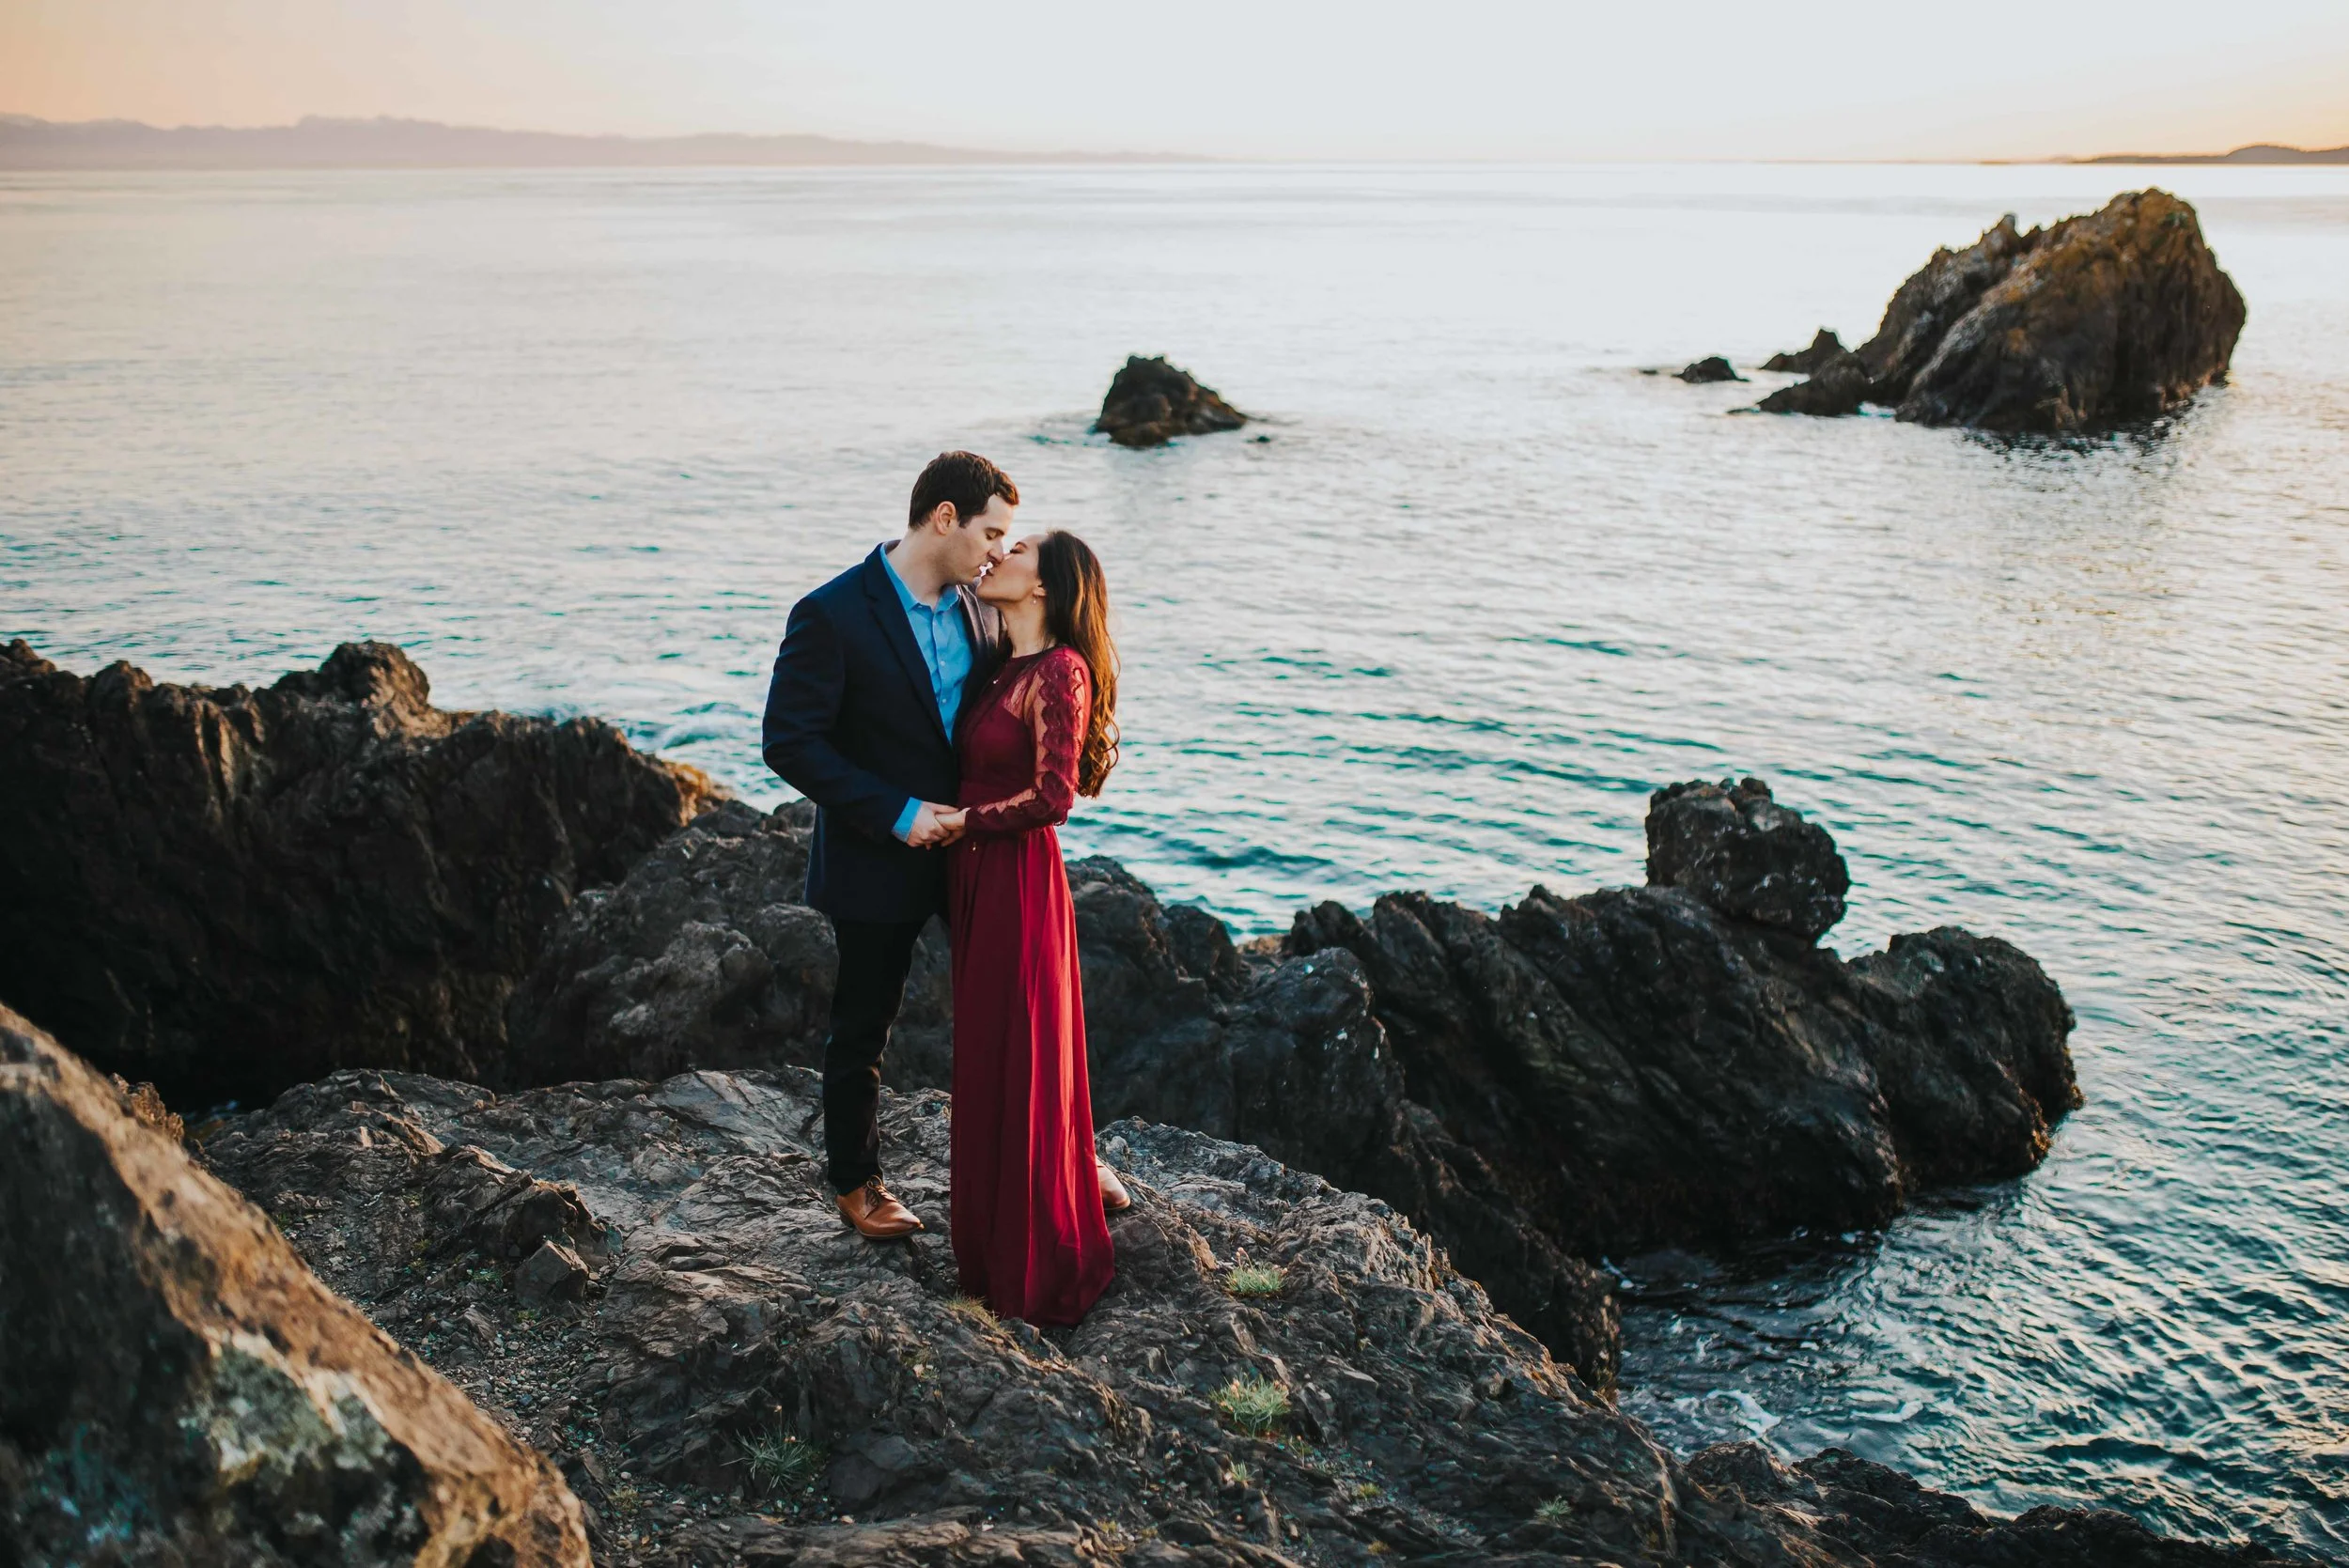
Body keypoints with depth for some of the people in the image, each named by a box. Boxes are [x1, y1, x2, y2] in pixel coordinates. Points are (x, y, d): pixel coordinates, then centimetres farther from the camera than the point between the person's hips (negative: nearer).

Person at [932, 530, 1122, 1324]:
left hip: (1019, 878, -8)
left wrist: (962, 821, -13)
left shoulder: (1058, 671, -15)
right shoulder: (1001, 668, 11)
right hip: (976, 875, 8)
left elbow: (1053, 796, -21)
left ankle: (1038, 1267, 15)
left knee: (1017, 1058, 1)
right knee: (988, 1048, 16)